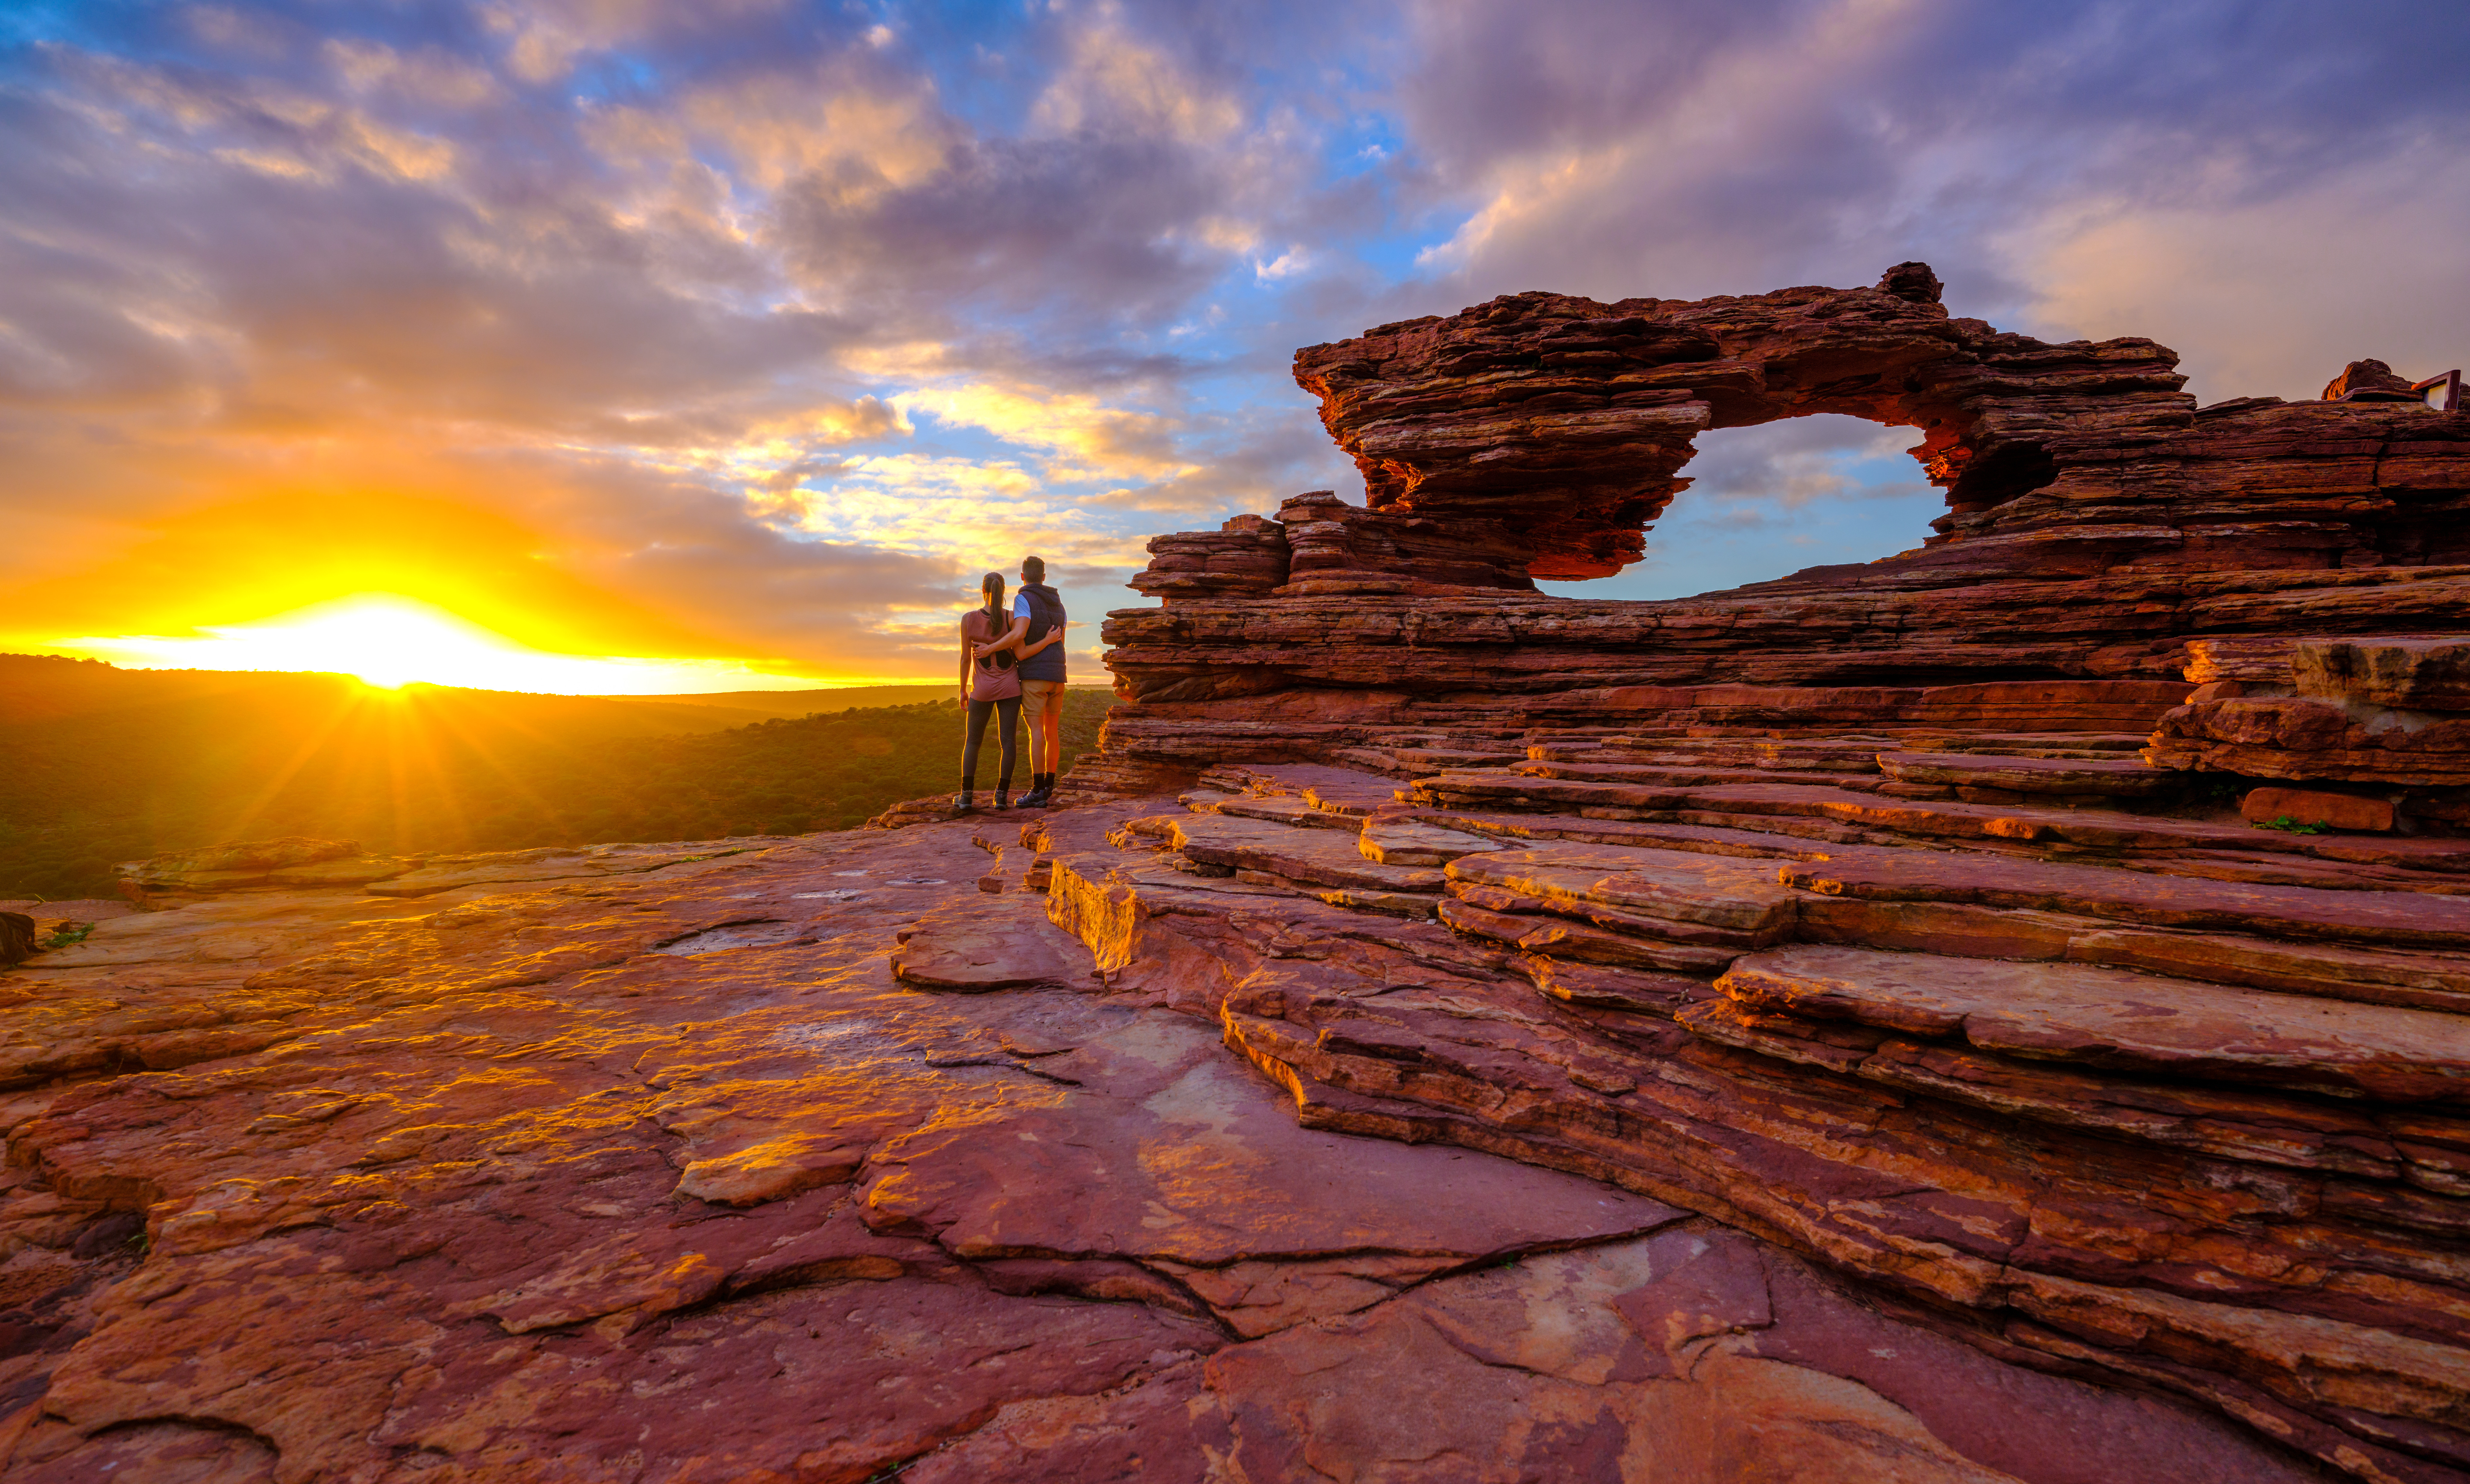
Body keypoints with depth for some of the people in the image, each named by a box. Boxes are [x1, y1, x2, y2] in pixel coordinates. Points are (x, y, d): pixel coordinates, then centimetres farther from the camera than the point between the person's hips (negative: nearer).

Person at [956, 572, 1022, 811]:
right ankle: (1002, 795, 0)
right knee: (1007, 740, 3)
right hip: (1010, 687, 0)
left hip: (983, 689, 0)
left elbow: (966, 658, -4)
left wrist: (963, 690, 6)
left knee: (973, 742, 10)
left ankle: (967, 795, 4)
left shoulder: (969, 619, -7)